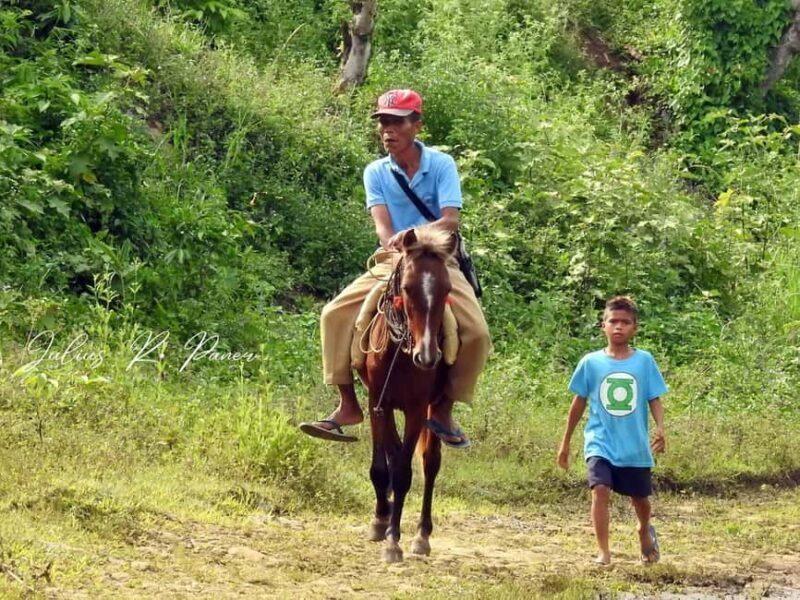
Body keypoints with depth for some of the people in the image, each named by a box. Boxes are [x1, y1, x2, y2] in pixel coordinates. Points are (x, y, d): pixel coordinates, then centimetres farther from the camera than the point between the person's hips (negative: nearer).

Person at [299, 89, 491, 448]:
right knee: (336, 314, -18)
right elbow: (382, 226, -10)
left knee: (476, 332, -25)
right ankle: (347, 406, -10)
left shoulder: (441, 165, -5)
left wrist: (412, 235, -36)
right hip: (391, 263, 2)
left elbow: (451, 220, -17)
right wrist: (395, 248, -34)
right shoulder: (376, 172, 3)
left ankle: (444, 409, -4)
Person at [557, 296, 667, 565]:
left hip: (636, 446, 1)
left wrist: (660, 428, -18)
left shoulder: (644, 361, -2)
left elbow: (654, 400, 0)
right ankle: (603, 552, -18)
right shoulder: (591, 362, -1)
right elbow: (580, 402, 7)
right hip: (601, 443, -1)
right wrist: (566, 442, 12)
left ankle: (645, 531, 49)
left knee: (640, 498, 16)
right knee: (601, 489, -22)